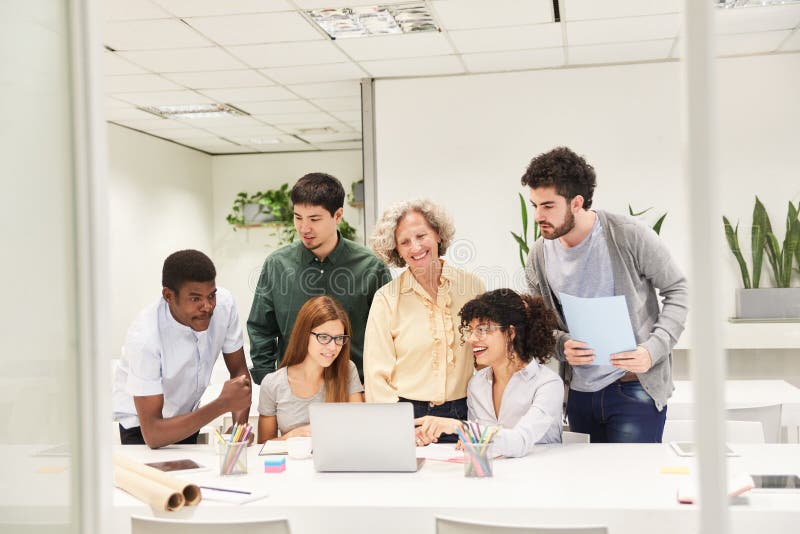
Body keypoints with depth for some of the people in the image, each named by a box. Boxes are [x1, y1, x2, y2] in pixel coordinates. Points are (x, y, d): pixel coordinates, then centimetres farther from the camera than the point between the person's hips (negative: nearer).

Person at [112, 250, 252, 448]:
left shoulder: (224, 303, -18)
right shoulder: (145, 338, -32)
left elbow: (239, 371, -4)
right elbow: (153, 434, -33)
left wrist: (240, 426, -21)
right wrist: (223, 404, -39)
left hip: (187, 417, 5)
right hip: (142, 428, -5)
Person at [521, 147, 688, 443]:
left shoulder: (629, 236, -12)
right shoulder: (540, 255, 0)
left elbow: (678, 291, -4)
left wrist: (653, 349, -17)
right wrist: (562, 345, -12)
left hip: (635, 388, -4)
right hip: (580, 393, 5)